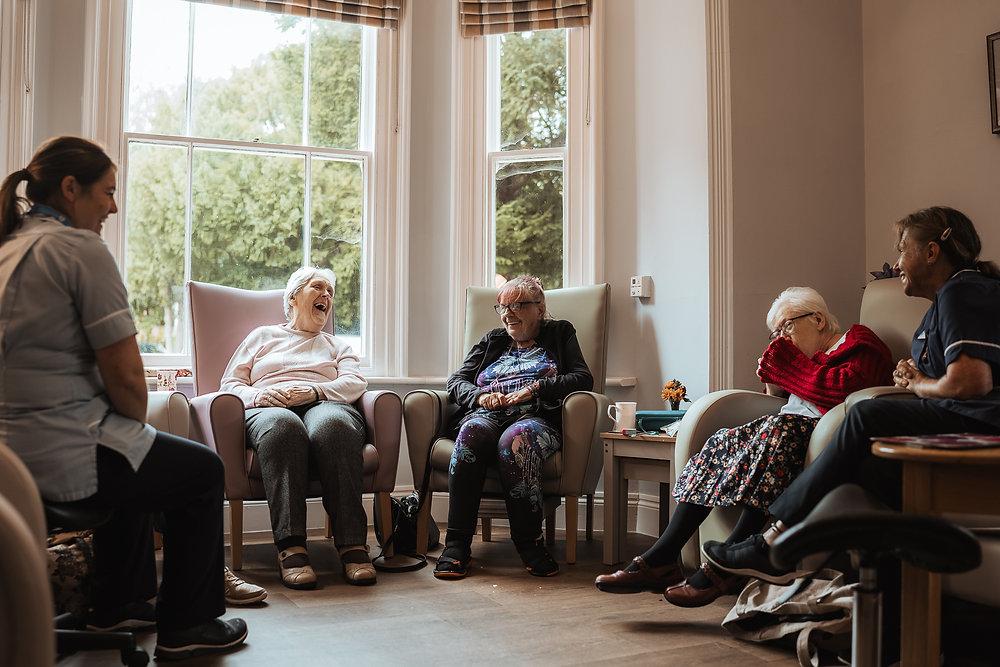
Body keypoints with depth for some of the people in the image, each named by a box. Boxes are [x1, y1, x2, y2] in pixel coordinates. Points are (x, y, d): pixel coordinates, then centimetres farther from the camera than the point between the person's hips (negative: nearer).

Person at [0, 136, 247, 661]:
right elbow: (126, 375, -19)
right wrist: (138, 422, 3)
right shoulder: (80, 248, -14)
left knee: (136, 461, 35)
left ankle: (120, 603, 41)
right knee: (204, 471, 13)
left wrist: (130, 433, 21)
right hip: (63, 457, -9)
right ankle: (185, 627, 20)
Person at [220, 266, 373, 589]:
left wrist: (313, 390, -9)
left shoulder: (337, 344, 33)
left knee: (331, 425, -40)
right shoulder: (262, 336, 31)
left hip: (324, 406, 1)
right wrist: (258, 395, -5)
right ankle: (290, 547, -49)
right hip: (269, 408, -1)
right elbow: (230, 384, 19)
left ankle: (353, 544, -47)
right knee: (282, 425, -41)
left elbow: (355, 382, 12)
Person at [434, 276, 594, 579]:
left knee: (515, 439, -40)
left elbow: (583, 379, 8)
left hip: (535, 418, -2)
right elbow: (456, 382, 22)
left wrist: (536, 388, -5)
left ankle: (529, 542, -33)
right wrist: (480, 395, -1)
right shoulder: (491, 342, 32)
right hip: (485, 415, 2)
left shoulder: (559, 334, 24)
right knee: (472, 432, -36)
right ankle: (456, 543, -38)